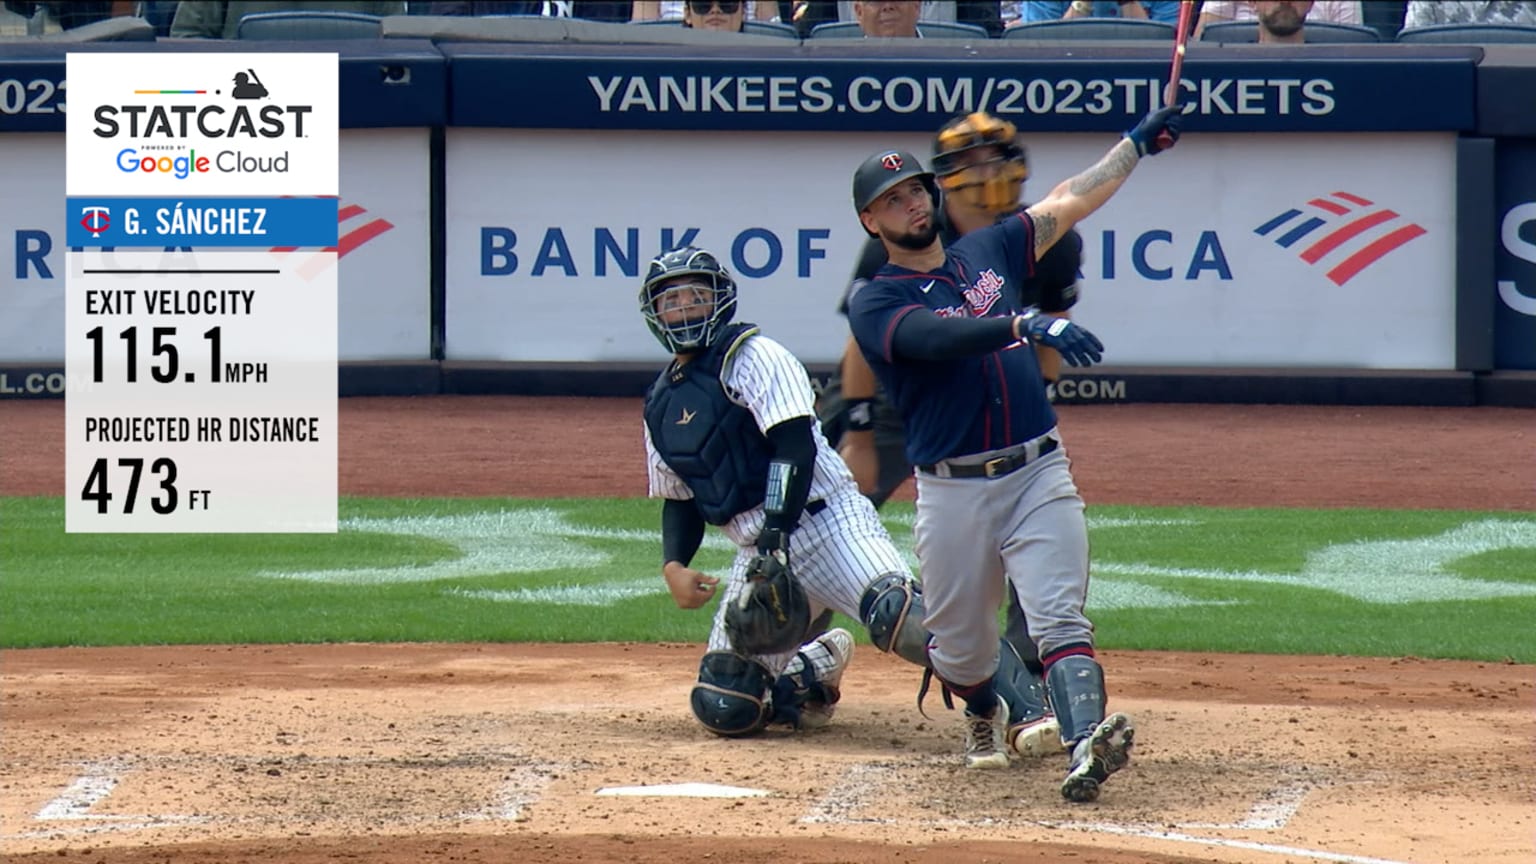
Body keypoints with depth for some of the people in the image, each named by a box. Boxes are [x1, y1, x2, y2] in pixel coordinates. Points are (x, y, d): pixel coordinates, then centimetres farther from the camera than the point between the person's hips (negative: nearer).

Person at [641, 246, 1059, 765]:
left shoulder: (750, 356, -2)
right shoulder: (660, 407, 18)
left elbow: (795, 446, -13)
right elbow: (679, 502, 24)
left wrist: (775, 535, -24)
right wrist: (673, 567, 3)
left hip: (824, 521, -7)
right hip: (758, 550, 7)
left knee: (893, 610, -34)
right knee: (722, 707, -3)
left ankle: (1024, 709, -44)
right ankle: (813, 675, 26)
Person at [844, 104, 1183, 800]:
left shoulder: (987, 251, 15)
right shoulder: (874, 303, -3)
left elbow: (1069, 203, 23)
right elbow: (937, 336, -24)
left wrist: (1136, 144, 23)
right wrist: (1024, 324, -38)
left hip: (1038, 474, 2)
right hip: (952, 494, -2)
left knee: (1059, 619, -16)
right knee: (962, 649, 8)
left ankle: (1085, 744, -35)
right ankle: (987, 717, 41)